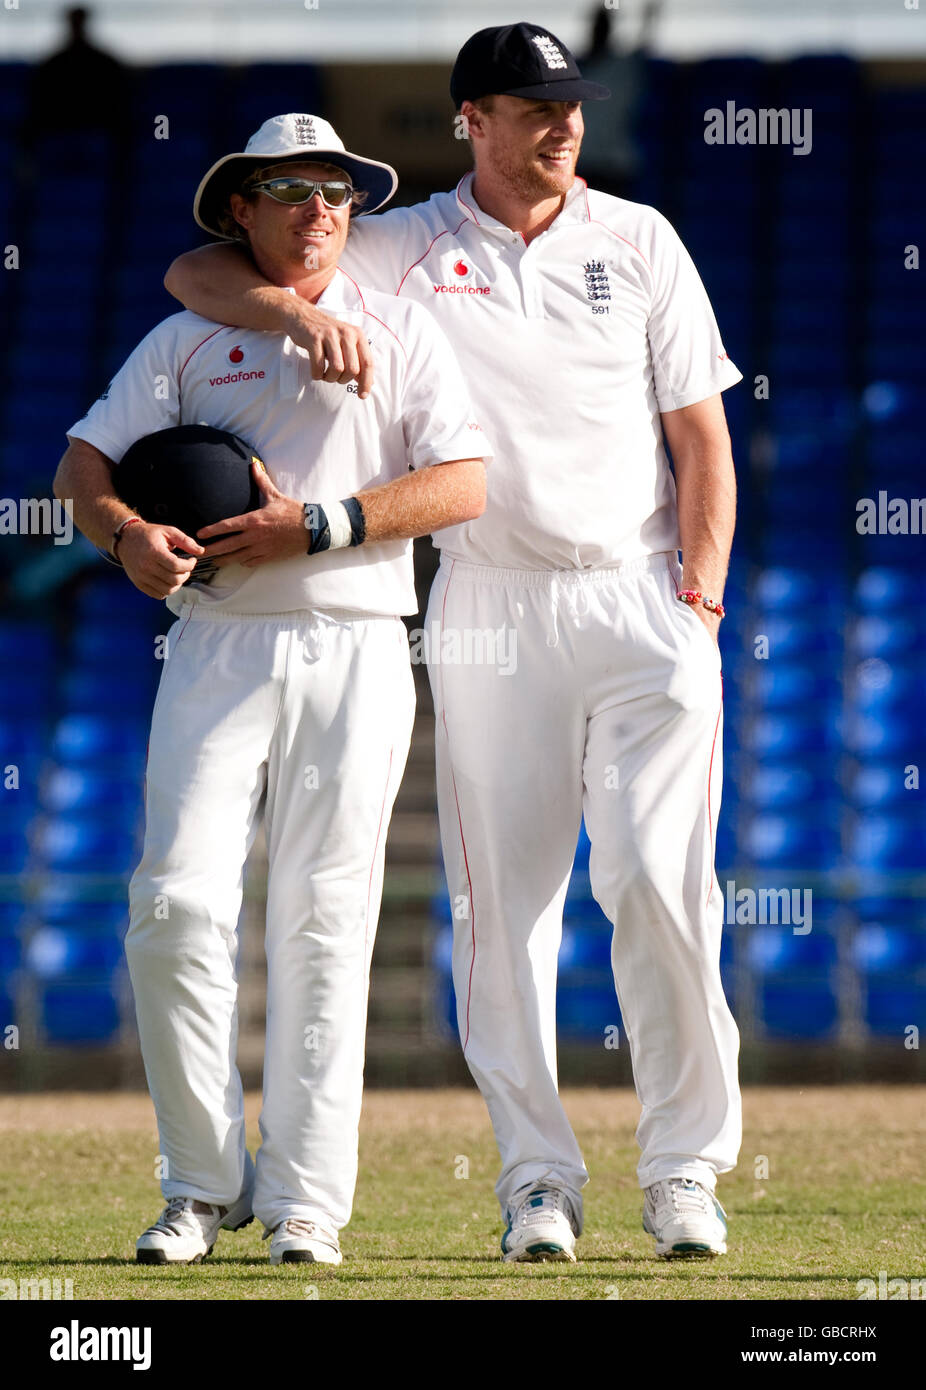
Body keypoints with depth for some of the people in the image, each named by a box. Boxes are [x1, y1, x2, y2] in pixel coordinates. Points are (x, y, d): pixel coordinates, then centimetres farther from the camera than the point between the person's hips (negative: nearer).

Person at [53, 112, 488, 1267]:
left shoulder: (399, 333, 11)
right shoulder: (184, 341, 13)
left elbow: (463, 484, -1)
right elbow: (83, 464, 5)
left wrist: (320, 524, -11)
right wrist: (128, 532, -18)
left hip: (354, 653, 0)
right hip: (218, 646, 1)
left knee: (323, 923, -3)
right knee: (177, 904, -10)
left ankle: (306, 1202, 1)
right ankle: (204, 1184, 2)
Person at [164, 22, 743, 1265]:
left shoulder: (637, 240, 8)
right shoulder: (402, 251, 5)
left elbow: (701, 433, 8)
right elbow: (197, 273, 3)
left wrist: (700, 599, -3)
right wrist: (301, 312, -19)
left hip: (642, 597, 0)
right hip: (488, 603, 0)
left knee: (659, 881, -10)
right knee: (502, 897, 0)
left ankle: (685, 1168, -1)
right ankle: (538, 1179, 7)